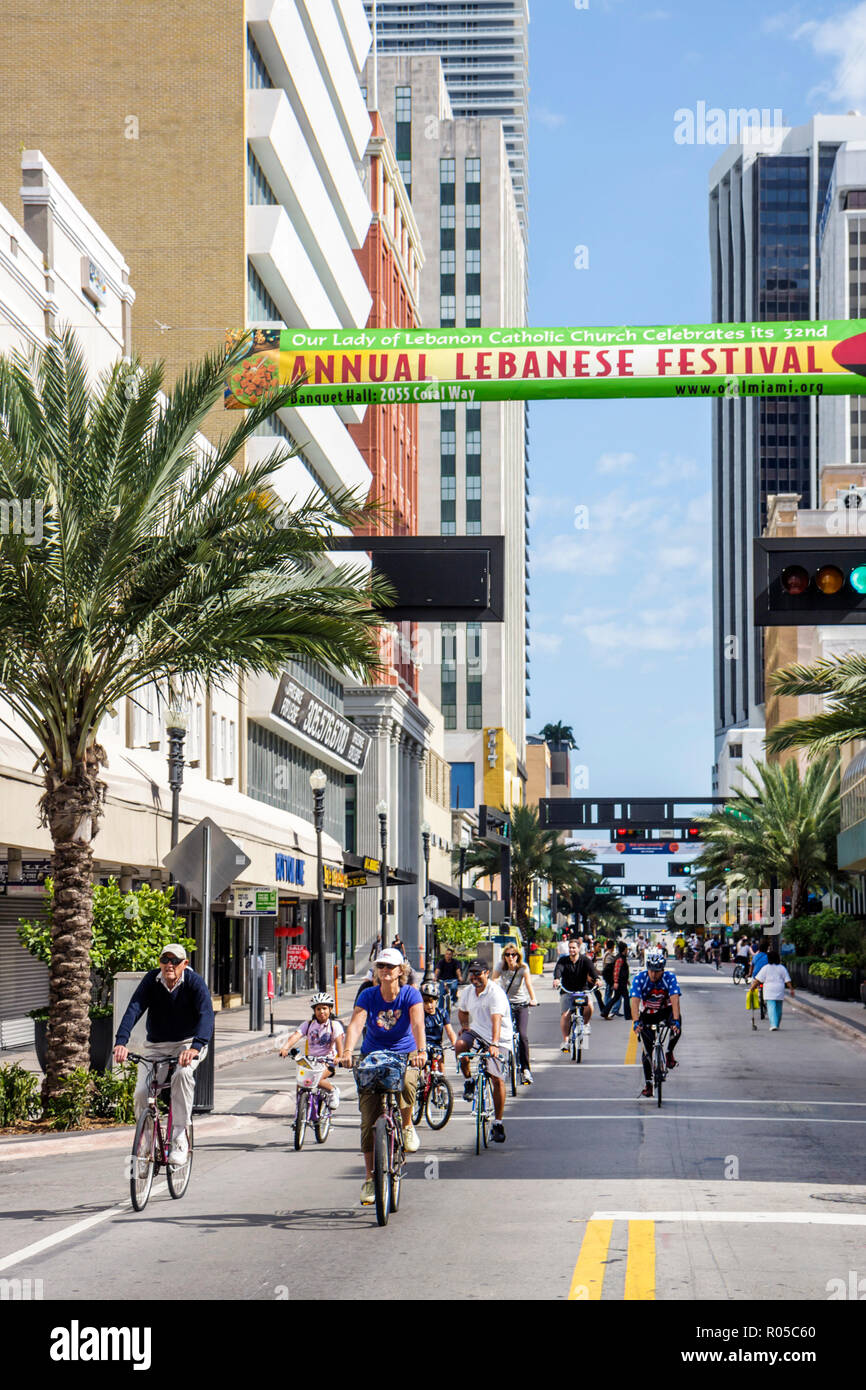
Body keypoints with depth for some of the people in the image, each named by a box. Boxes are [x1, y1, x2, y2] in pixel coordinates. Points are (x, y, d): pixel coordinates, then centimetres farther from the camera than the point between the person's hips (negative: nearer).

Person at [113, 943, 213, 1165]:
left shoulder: (194, 982, -15)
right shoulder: (151, 980, -10)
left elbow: (206, 1014, -29)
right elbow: (134, 1009, -22)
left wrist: (196, 1047, -47)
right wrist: (121, 1042, -39)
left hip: (188, 1044, -2)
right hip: (155, 1045, 3)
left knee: (183, 1073, -34)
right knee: (141, 1093, -15)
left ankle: (179, 1138, -26)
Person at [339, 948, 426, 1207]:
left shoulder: (410, 994, -12)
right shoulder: (368, 996, -10)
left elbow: (417, 1024, -26)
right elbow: (355, 1024, -24)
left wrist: (421, 1052, -45)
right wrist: (347, 1052, -42)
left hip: (404, 1055, -1)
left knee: (406, 1084, -36)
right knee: (369, 1120, -7)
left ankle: (407, 1125, -4)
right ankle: (370, 1178, 3)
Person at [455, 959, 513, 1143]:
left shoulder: (496, 993, -18)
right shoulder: (467, 992, 4)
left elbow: (496, 1020, -31)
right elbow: (462, 1011, 26)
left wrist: (494, 1044, -42)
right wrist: (464, 1025, 6)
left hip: (498, 1039, -5)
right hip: (476, 1032, 5)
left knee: (497, 1079, -11)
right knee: (460, 1044, -29)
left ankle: (498, 1123, -1)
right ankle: (468, 1082, -5)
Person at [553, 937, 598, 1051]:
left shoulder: (585, 960, 0)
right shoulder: (563, 960, 1)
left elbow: (591, 969, -18)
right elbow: (558, 969, -18)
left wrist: (596, 979, -40)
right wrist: (556, 979, -41)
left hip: (582, 990, 0)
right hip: (567, 992, 0)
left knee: (589, 1005, -29)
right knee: (565, 1015, -14)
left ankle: (585, 1024, 0)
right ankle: (565, 1040, -2)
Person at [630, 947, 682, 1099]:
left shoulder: (669, 977, -24)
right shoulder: (639, 978, -24)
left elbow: (675, 999, -35)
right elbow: (635, 1002, -33)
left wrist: (675, 1020, -49)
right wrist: (636, 1022, -47)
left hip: (665, 1011, 0)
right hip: (647, 1015, 0)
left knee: (677, 1028, -33)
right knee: (647, 1050, -5)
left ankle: (670, 1052, -7)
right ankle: (648, 1084, 9)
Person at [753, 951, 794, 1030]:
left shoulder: (765, 968, 0)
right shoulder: (782, 968, 5)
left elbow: (758, 980, -4)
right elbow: (787, 980, 2)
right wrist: (791, 989, 7)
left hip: (769, 991, -3)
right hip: (780, 991, 3)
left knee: (771, 1008, -10)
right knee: (778, 1009, 14)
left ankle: (773, 1025, -25)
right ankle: (776, 1025, 23)